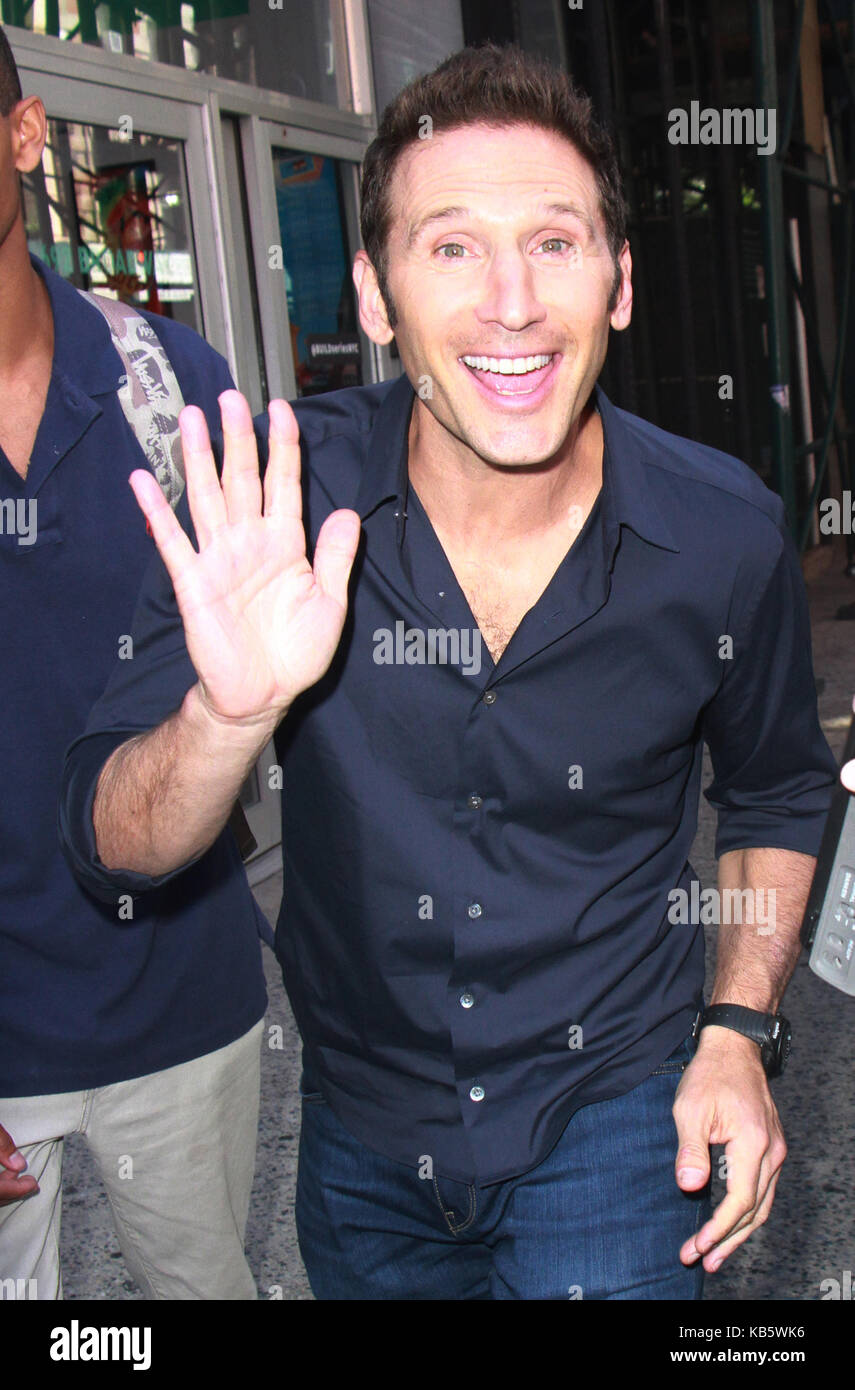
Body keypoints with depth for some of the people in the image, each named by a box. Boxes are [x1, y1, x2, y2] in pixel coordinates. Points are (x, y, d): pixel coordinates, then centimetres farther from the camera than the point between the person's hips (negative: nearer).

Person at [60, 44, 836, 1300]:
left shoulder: (726, 538, -17)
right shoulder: (276, 502, -19)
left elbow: (777, 794, 4)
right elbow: (112, 848, -19)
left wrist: (739, 1030, -6)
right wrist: (231, 711, -39)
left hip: (610, 1116, -1)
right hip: (361, 1136, 2)